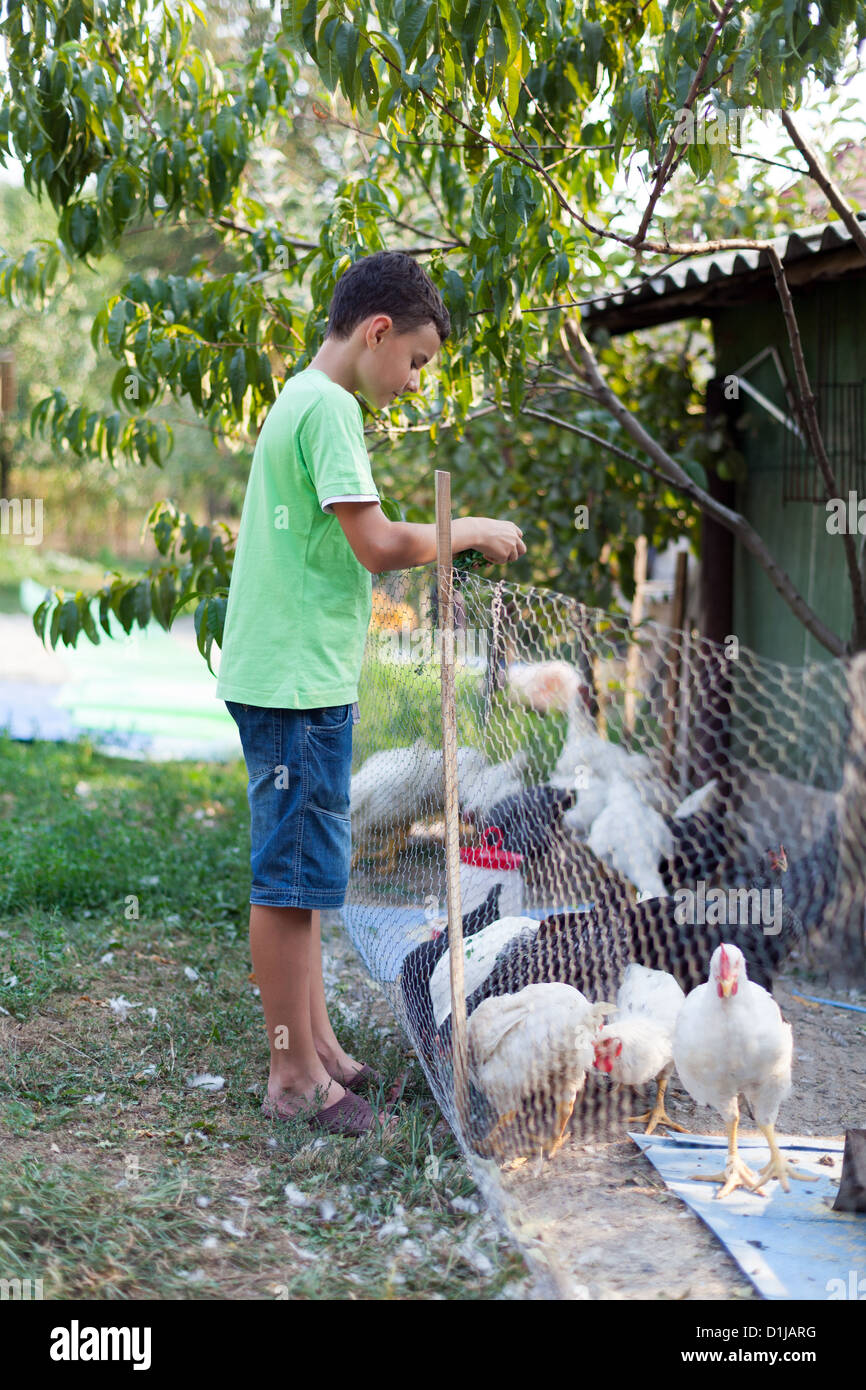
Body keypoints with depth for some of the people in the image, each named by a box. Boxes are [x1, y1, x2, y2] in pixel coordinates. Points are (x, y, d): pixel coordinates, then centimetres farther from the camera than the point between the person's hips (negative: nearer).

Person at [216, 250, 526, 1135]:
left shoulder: (298, 400, 18)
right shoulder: (330, 407, -13)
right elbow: (379, 545, -19)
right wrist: (468, 531, -6)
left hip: (298, 676, 11)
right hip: (298, 680, -11)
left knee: (301, 874, 15)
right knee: (291, 878, -3)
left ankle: (317, 1049, 25)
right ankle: (295, 1076, 5)